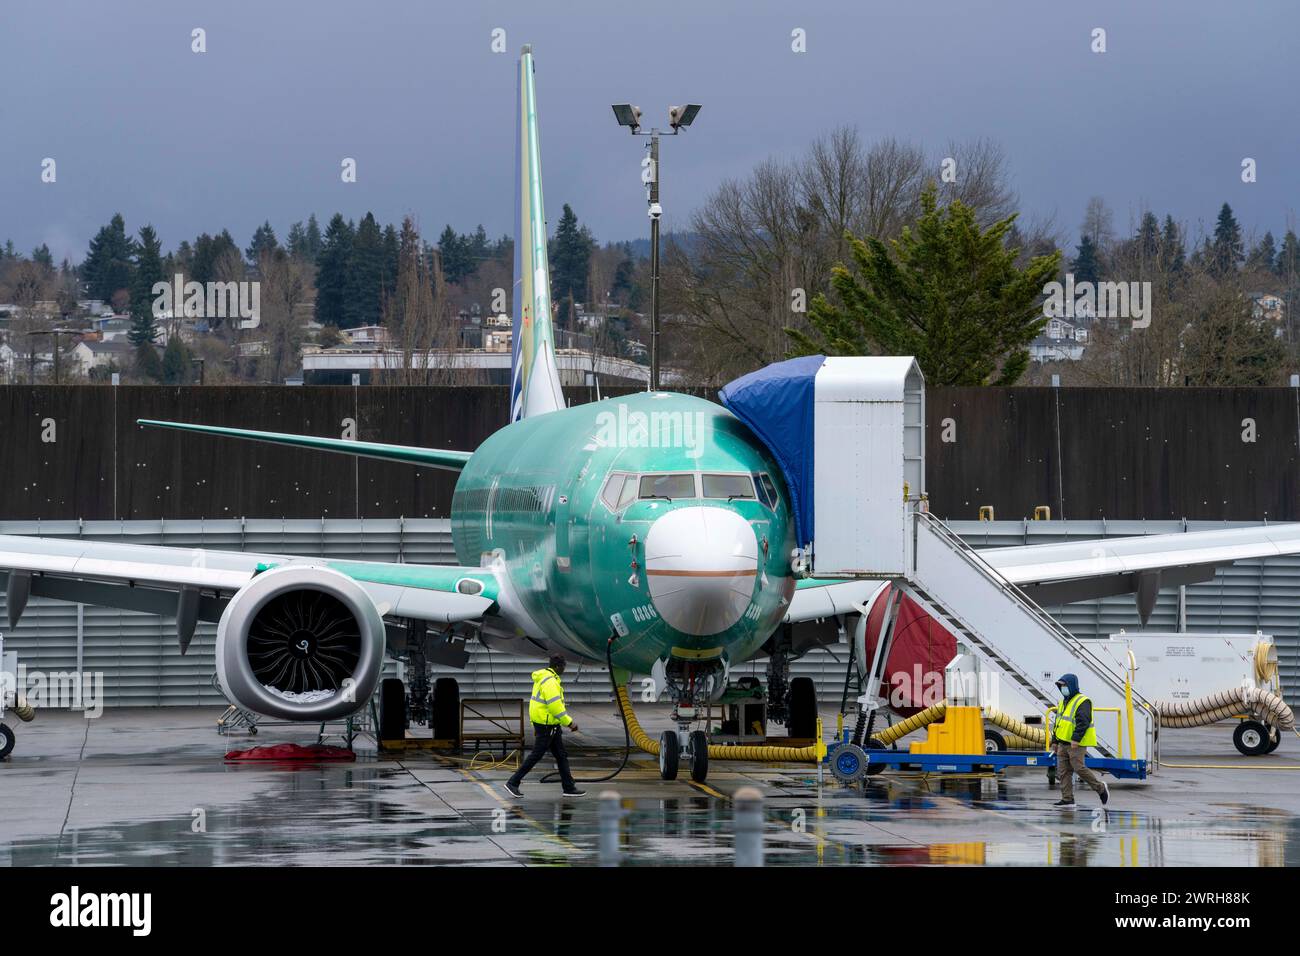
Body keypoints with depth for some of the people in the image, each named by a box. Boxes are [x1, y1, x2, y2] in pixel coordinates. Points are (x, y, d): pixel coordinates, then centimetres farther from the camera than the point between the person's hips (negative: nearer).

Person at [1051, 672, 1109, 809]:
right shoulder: (1064, 702, 18)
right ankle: (1067, 799, 4)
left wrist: (1076, 739, -27)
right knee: (1063, 772, 3)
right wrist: (1054, 741, 22)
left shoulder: (1082, 702, -11)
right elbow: (1059, 722, 25)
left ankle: (1101, 788, 10)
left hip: (1076, 744, -9)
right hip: (1063, 744, 9)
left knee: (1079, 768, -10)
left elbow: (1083, 722, -21)